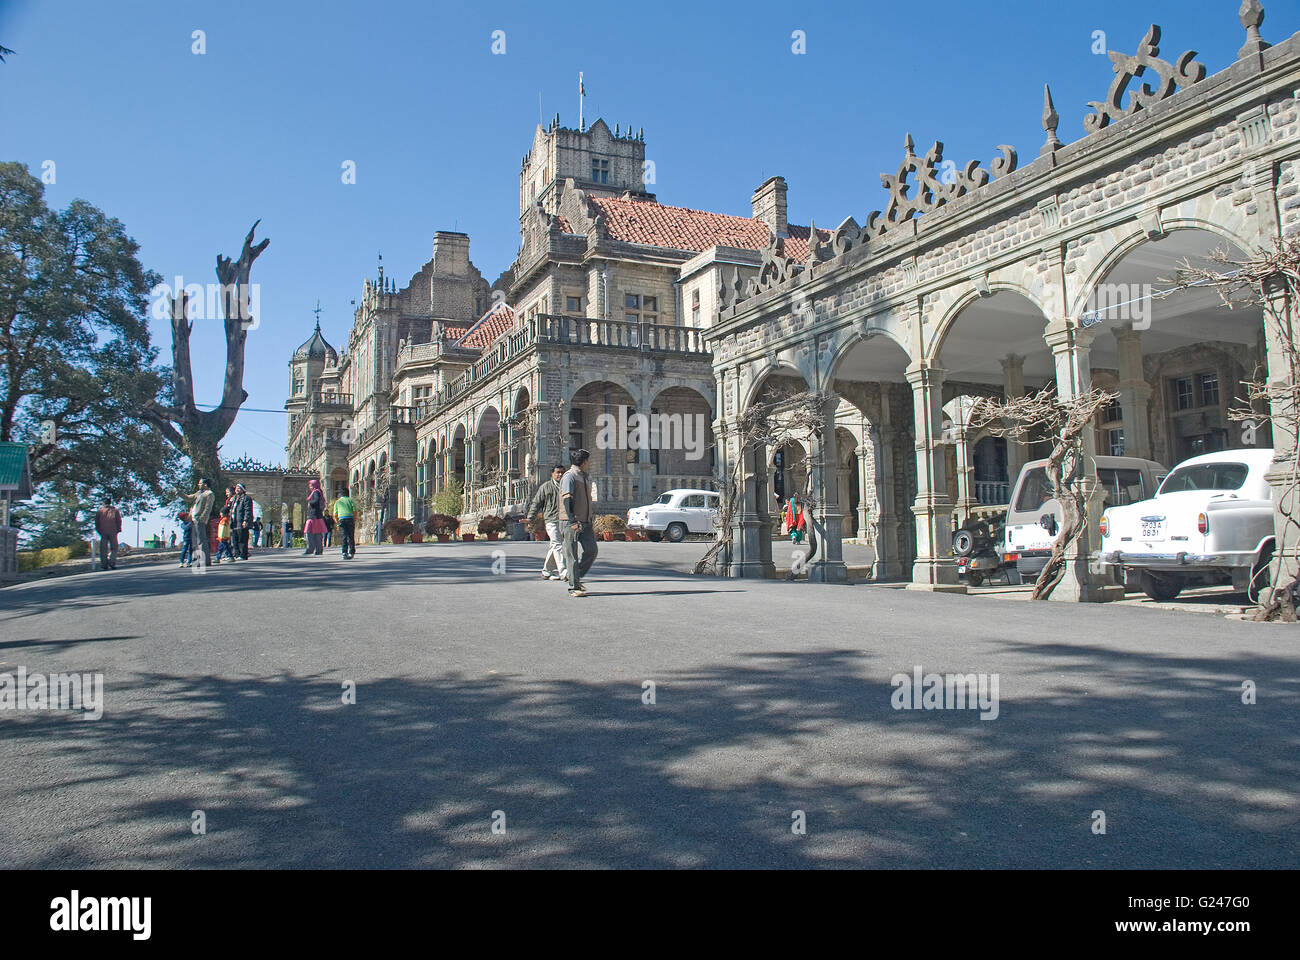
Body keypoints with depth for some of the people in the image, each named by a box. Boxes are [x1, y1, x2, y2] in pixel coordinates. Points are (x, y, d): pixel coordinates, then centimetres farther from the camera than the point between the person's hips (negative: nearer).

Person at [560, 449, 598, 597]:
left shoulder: (585, 478, 19)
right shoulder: (569, 477, -8)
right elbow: (566, 500, -18)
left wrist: (590, 525, 23)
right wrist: (573, 521, -26)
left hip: (585, 522, 8)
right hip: (572, 522, -8)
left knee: (591, 551, 1)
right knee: (572, 555, -3)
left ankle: (577, 578, 18)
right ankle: (574, 587, 0)